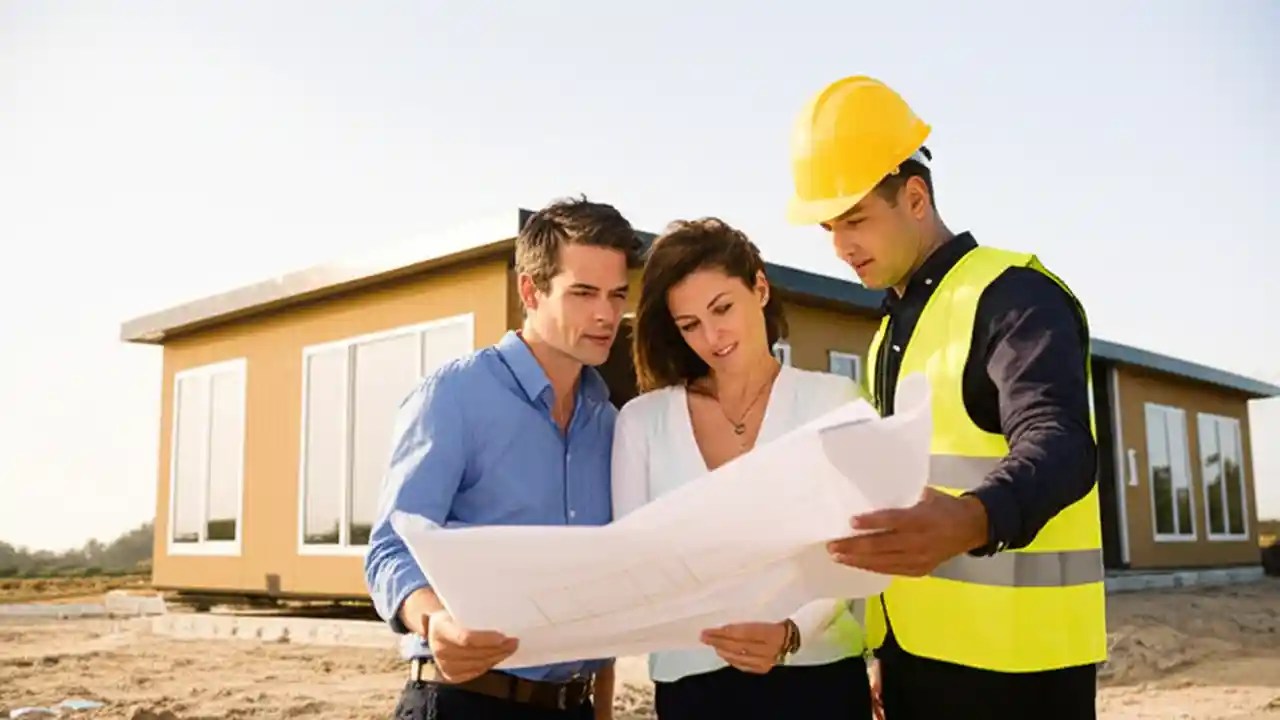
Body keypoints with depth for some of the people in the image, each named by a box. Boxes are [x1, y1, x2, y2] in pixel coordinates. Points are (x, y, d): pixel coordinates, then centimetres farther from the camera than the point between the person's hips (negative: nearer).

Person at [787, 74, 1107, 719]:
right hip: (914, 652, 8)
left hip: (1013, 660, -8)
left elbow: (1060, 446, -26)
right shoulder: (894, 329, 16)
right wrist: (883, 649, 16)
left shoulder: (1014, 295, -11)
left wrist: (972, 519, -47)